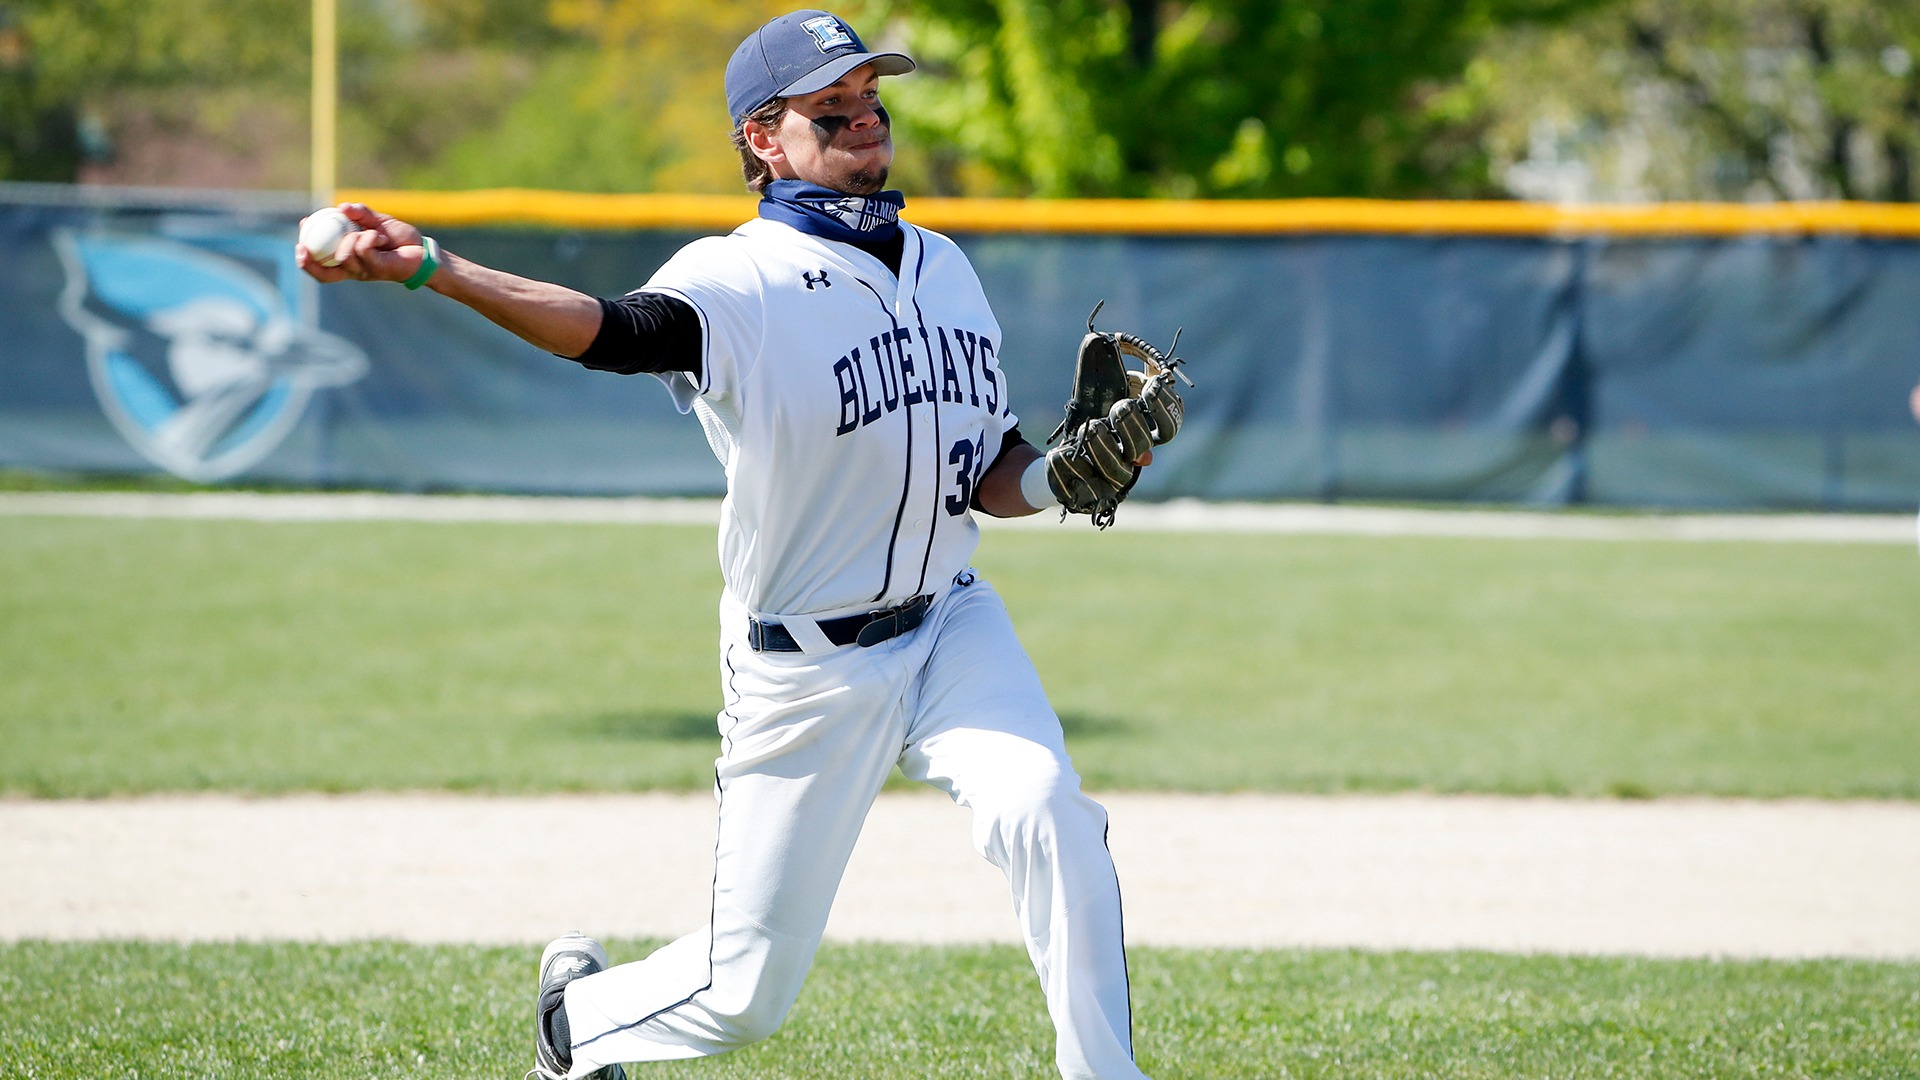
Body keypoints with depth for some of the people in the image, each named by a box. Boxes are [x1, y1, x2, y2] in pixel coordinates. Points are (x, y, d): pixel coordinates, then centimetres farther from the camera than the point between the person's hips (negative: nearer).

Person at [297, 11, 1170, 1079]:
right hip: (806, 672, -4)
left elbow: (990, 476, 13)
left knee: (1048, 812, -27)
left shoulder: (943, 266, 7)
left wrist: (1065, 475, -11)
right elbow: (617, 329, -35)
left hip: (952, 626, 4)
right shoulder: (739, 280, -14)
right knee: (745, 992, 4)